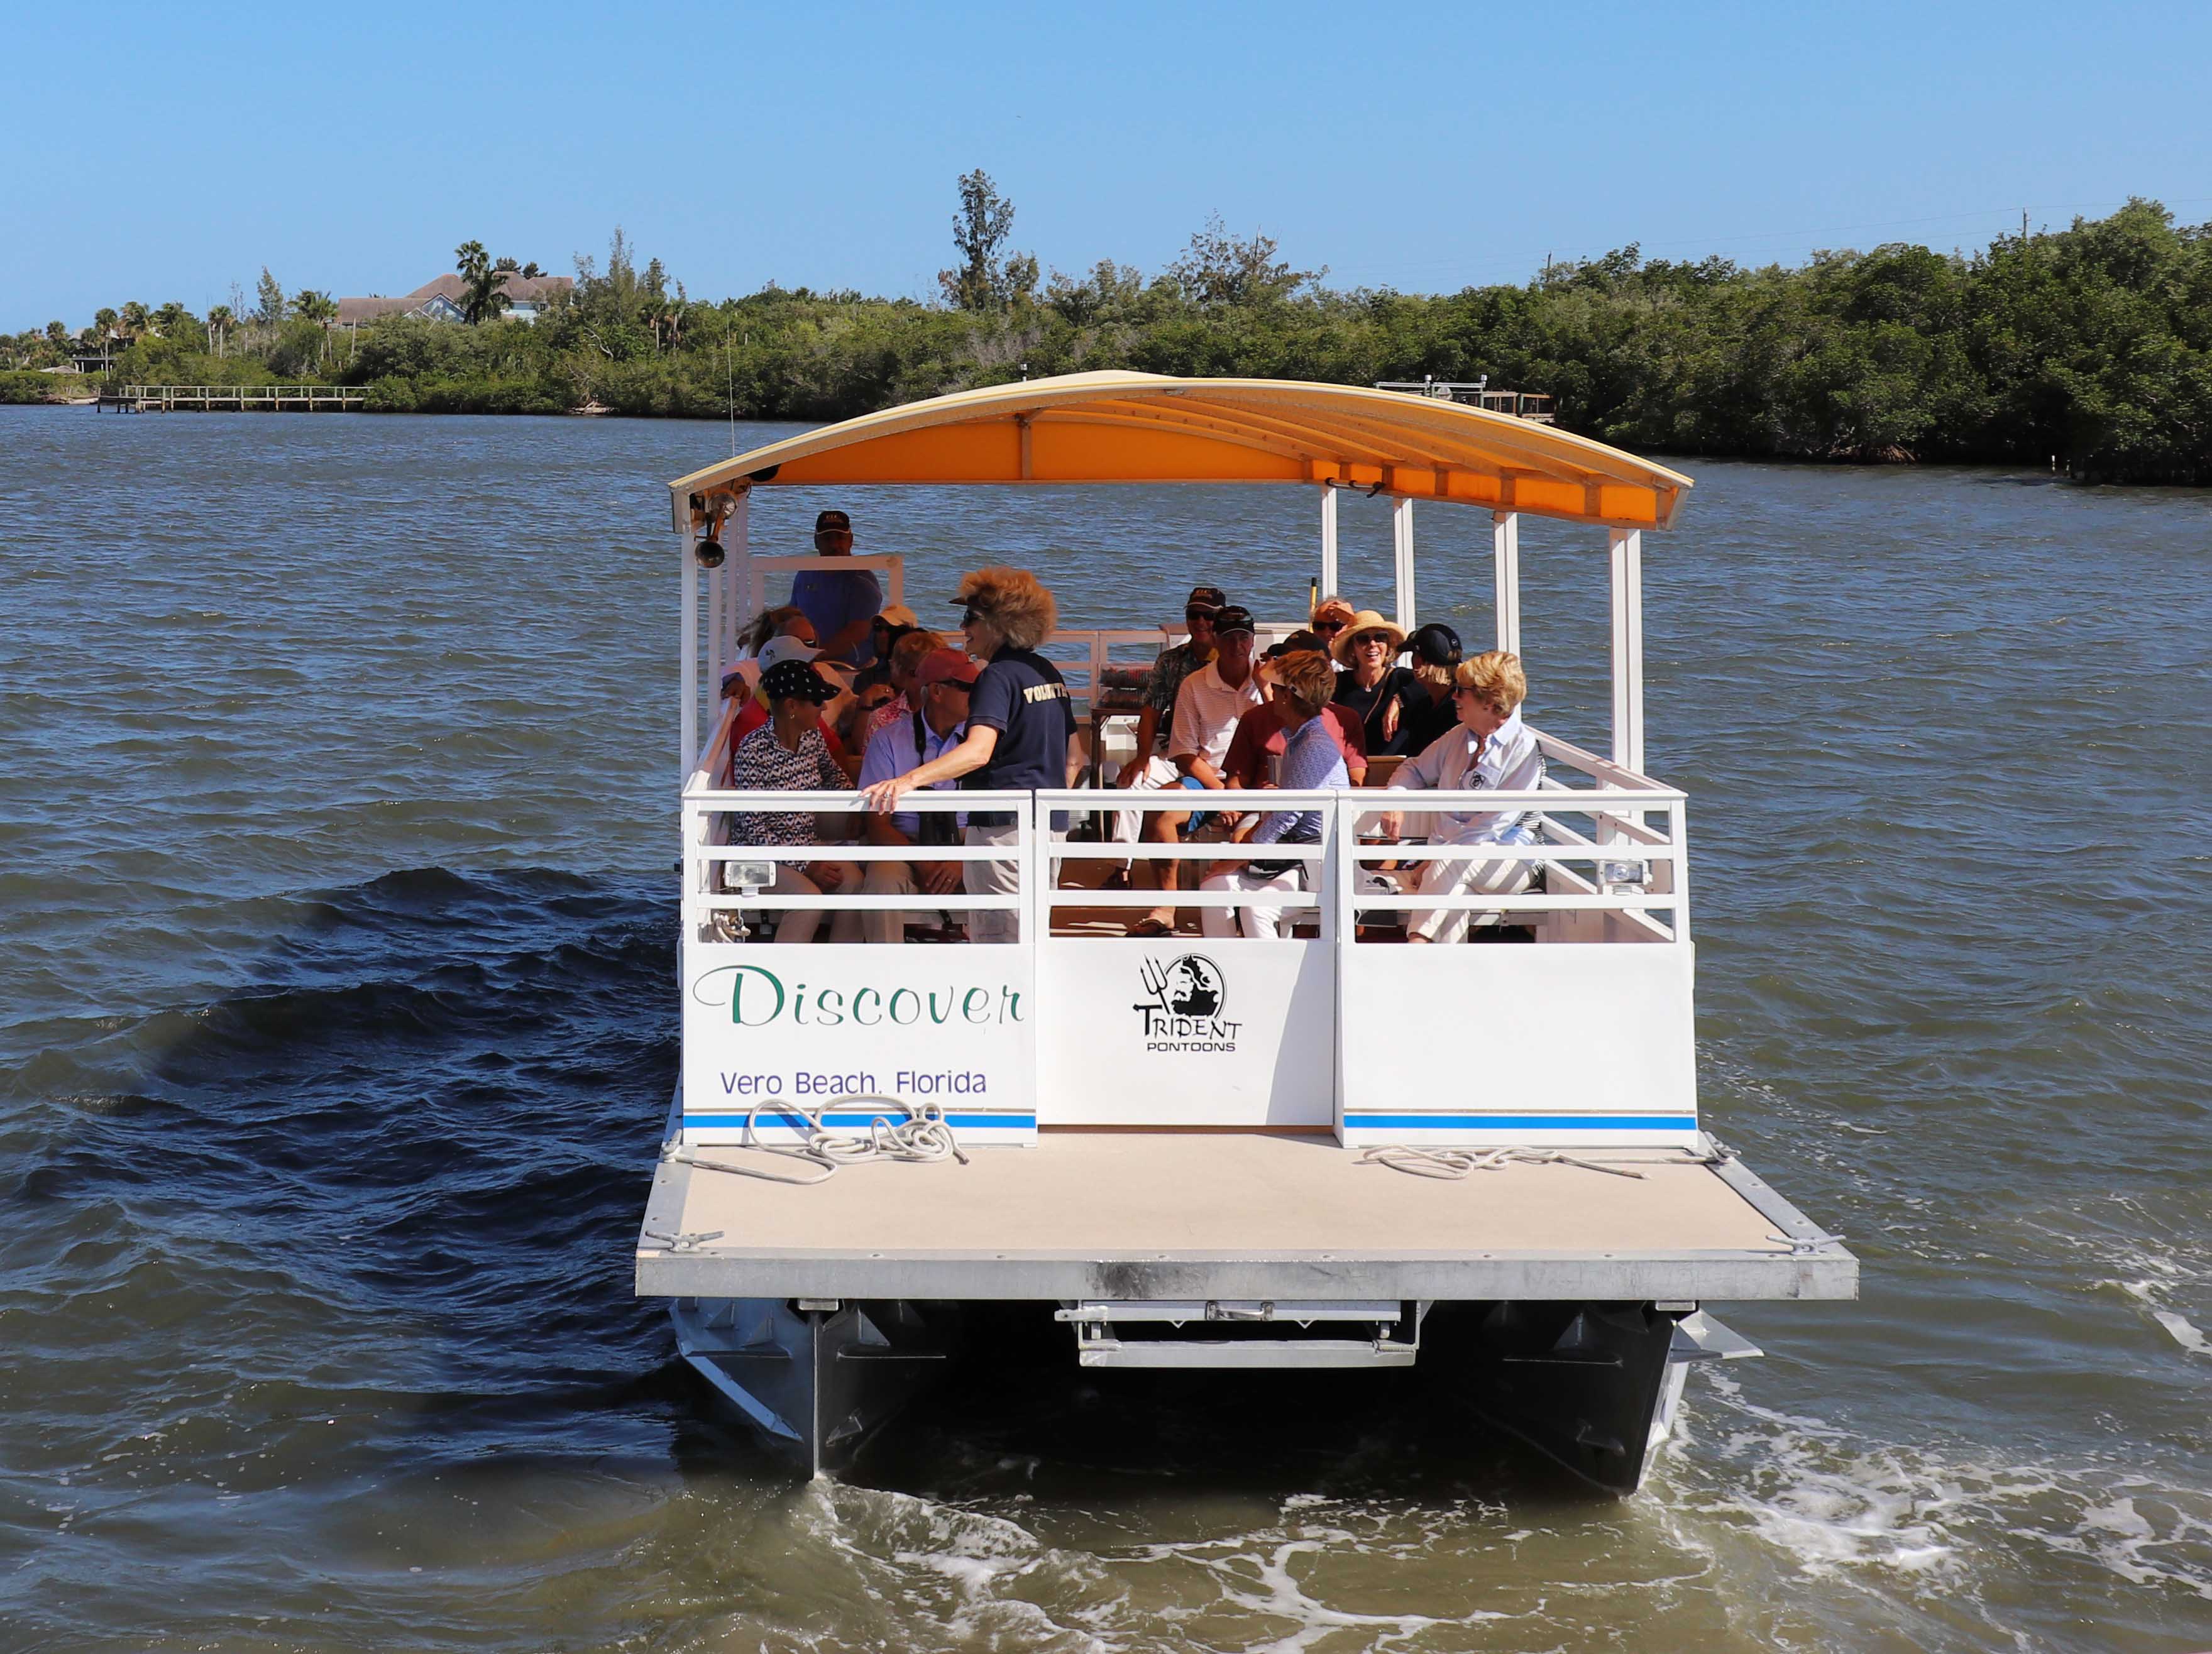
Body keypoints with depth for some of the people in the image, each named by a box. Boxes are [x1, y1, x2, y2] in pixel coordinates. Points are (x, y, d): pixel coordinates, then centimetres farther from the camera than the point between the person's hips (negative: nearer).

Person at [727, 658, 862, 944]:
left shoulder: (812, 737, 1)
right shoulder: (753, 750, -20)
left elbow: (832, 773, 26)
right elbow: (753, 827, -19)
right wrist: (805, 867, -21)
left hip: (808, 843, 6)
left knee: (856, 884, -21)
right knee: (809, 899, -32)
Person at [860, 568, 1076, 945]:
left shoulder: (998, 676, -14)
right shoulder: (1048, 672, 14)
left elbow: (979, 751, -30)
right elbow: (1071, 753, 20)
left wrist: (908, 780, -40)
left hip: (1005, 825, -9)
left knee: (996, 938, -5)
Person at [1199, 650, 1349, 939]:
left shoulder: (1317, 747, -17)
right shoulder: (1296, 739, 15)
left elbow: (1286, 816, -19)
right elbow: (1275, 813, 21)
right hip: (1289, 855, 10)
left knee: (1256, 909, -29)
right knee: (1215, 884, -5)